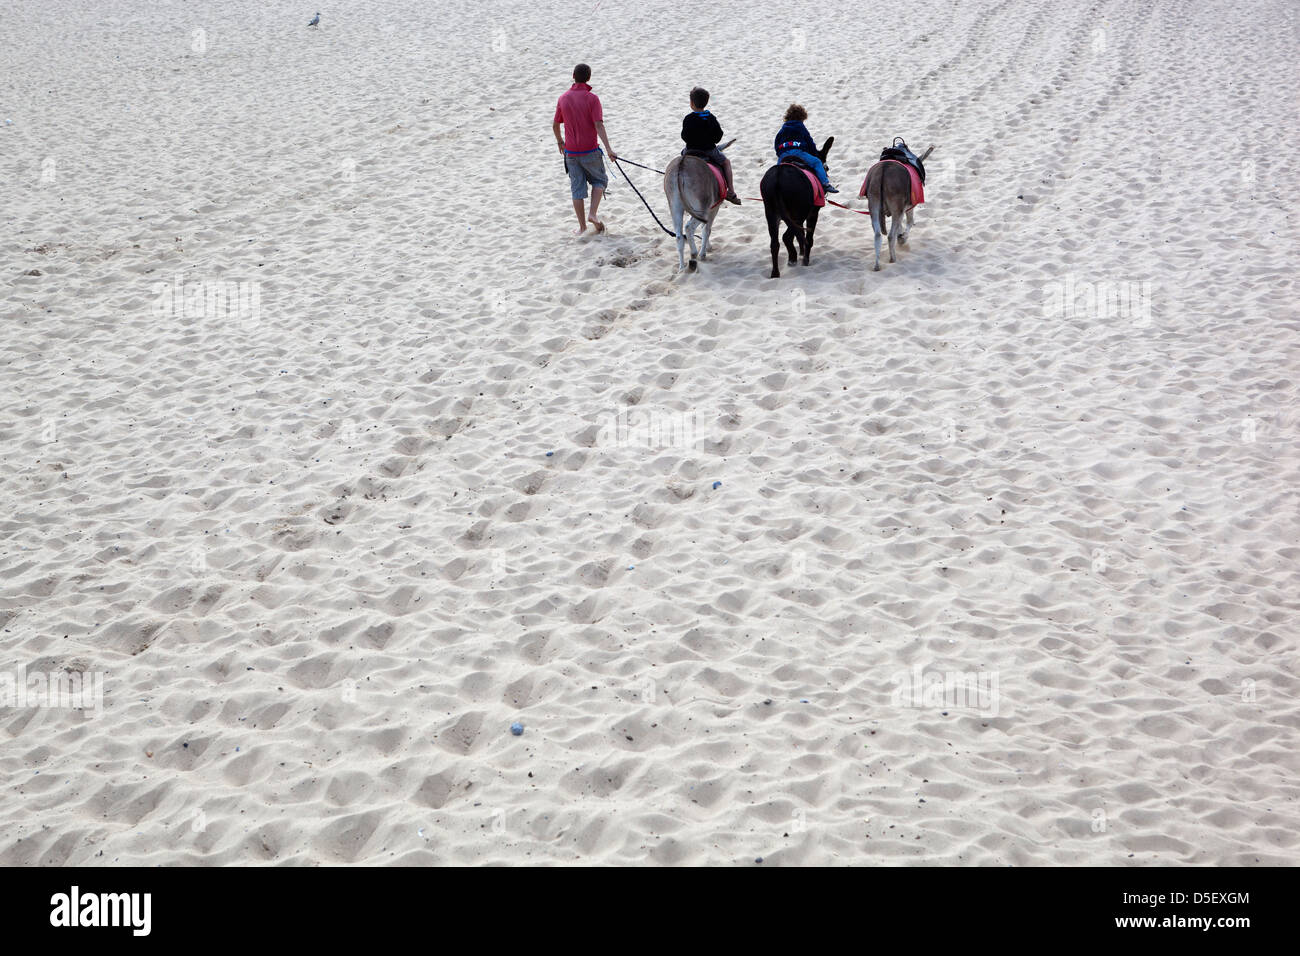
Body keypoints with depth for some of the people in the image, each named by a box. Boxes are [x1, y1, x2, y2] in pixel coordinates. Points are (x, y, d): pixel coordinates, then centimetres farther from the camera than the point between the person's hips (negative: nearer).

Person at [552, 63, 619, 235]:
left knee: (577, 187, 10)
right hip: (589, 150, -3)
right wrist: (608, 148, -20)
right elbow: (598, 125, -20)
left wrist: (559, 140, 29)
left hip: (570, 151, 3)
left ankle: (582, 226, 11)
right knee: (599, 180, 17)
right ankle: (593, 214, -2)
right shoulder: (592, 98, -12)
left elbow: (555, 124, 10)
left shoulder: (564, 97, 2)